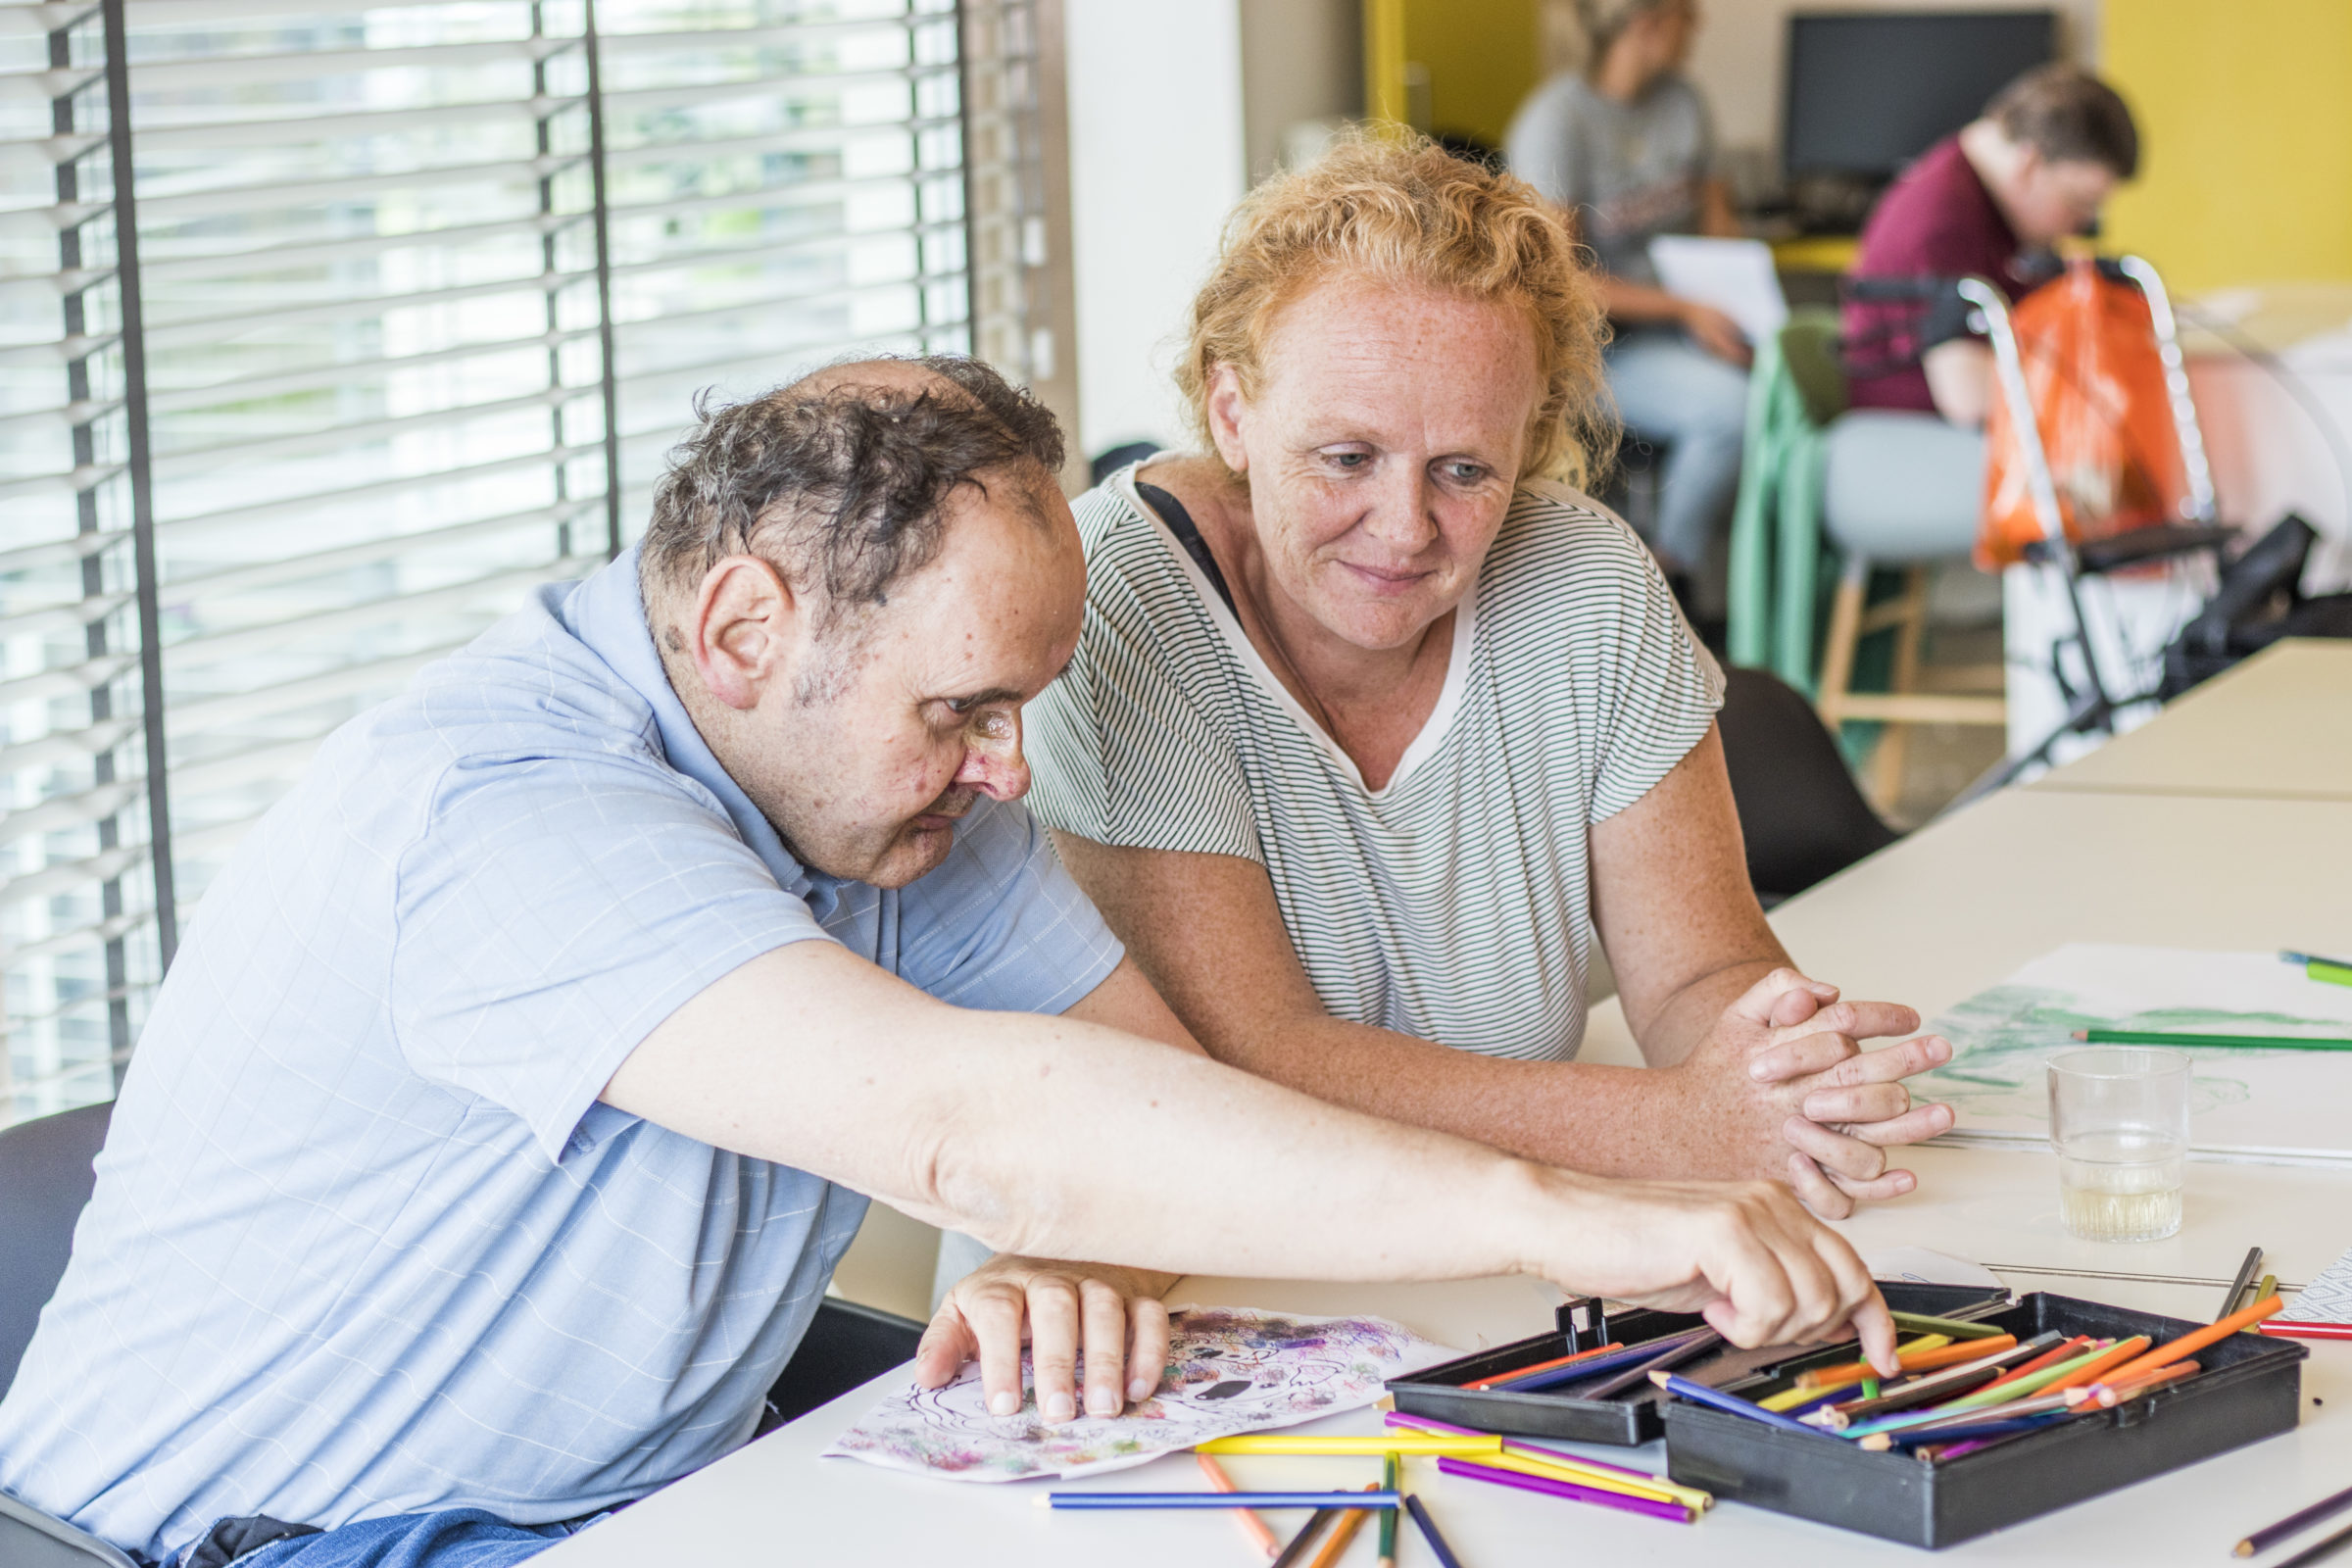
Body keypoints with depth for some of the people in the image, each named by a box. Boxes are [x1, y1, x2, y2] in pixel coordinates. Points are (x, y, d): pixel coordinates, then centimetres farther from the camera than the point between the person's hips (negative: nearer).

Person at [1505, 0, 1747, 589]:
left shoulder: (1681, 100, 9)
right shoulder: (1557, 121, -14)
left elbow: (1717, 221, 15)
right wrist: (1685, 311, -22)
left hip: (1682, 321, 7)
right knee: (1729, 405, -31)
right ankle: (1666, 581, -9)